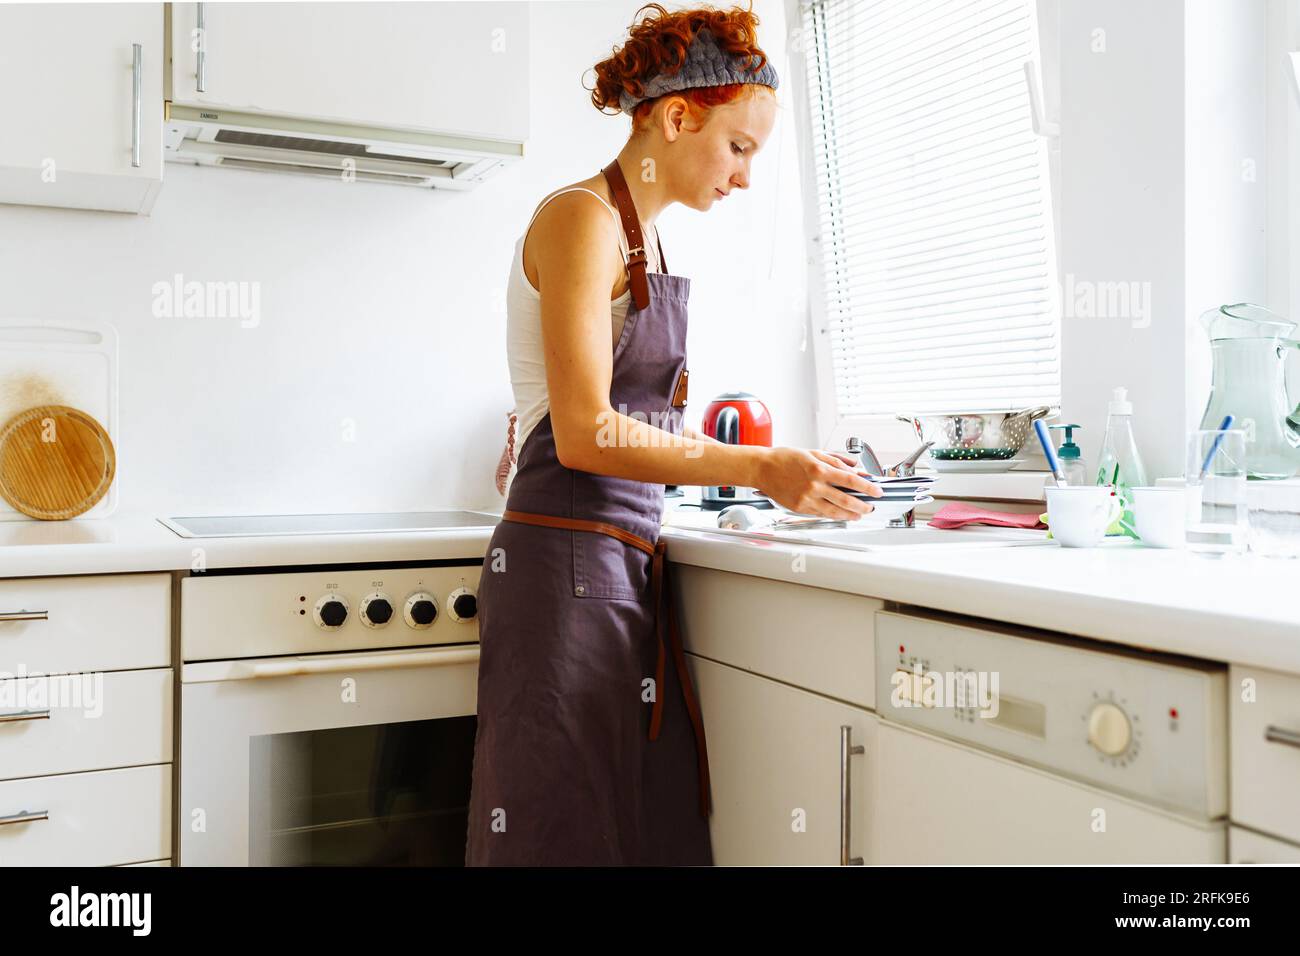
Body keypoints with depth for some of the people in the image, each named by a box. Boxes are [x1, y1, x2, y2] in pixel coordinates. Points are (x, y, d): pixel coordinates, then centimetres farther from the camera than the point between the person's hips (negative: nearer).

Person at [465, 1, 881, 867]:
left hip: (628, 561, 9)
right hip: (567, 560, -9)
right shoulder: (582, 218, -9)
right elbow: (583, 434, -18)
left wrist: (772, 464, 13)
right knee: (568, 832, 0)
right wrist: (758, 468, -20)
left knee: (654, 821, 11)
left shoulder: (644, 239, 18)